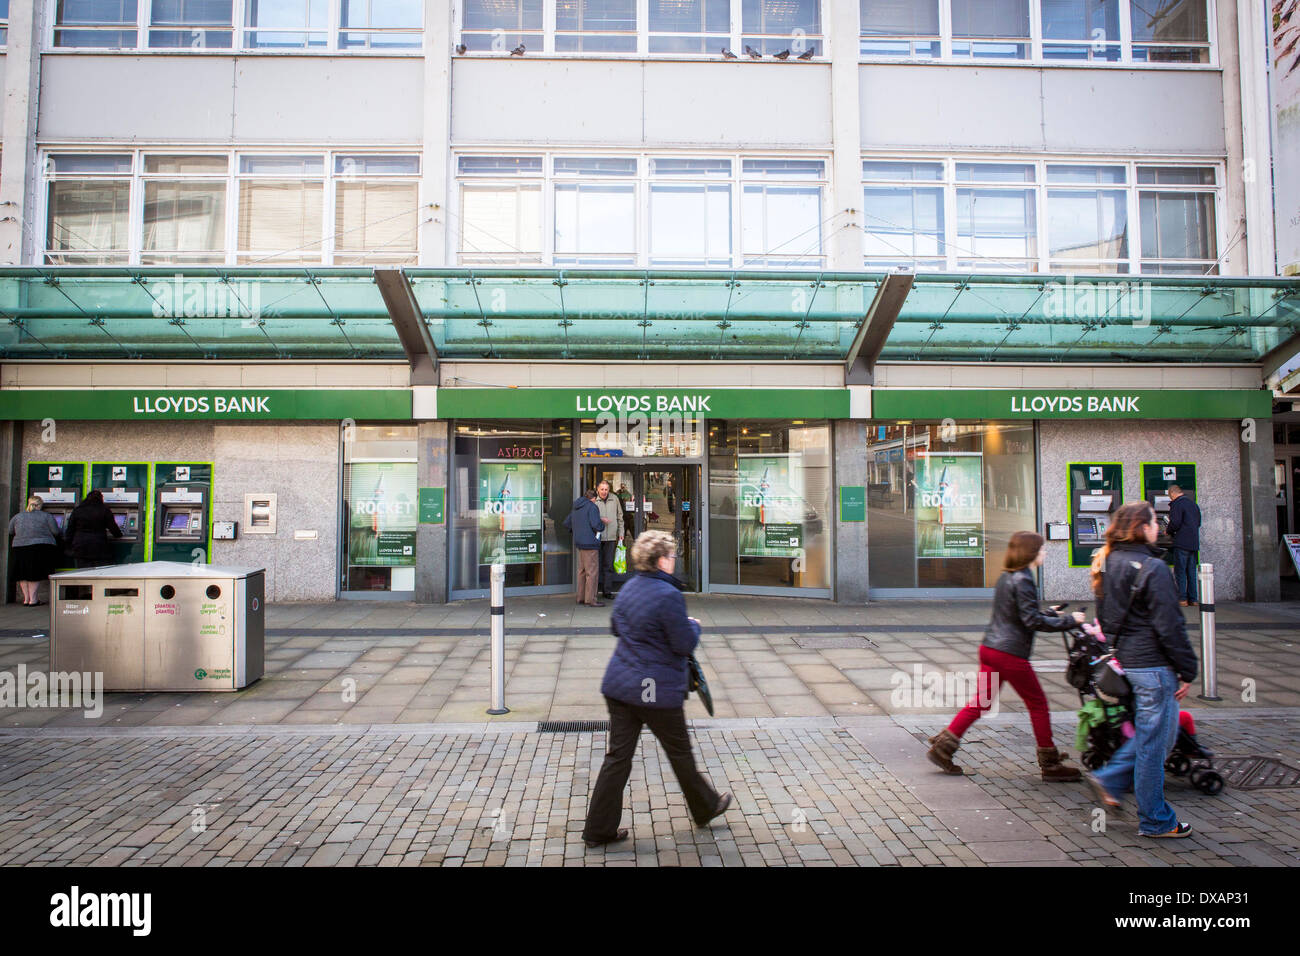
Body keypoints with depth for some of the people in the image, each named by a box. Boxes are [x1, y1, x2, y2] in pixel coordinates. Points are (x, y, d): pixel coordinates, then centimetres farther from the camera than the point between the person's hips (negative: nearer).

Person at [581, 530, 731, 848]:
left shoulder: (628, 588, 7)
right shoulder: (669, 595, -19)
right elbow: (685, 645, -14)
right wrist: (693, 626, 4)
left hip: (619, 685, 7)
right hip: (656, 690, -7)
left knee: (618, 755, 10)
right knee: (680, 753, 14)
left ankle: (599, 828, 14)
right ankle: (705, 808, 35)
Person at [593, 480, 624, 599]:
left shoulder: (614, 499, 7)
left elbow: (620, 517, 14)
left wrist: (620, 533, 11)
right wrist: (600, 519, -16)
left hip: (611, 537, 2)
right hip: (597, 537, -2)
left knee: (609, 565, 5)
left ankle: (607, 591, 11)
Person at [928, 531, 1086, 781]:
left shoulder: (1006, 576, 14)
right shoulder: (1023, 580, -14)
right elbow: (1032, 620, -19)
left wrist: (1049, 613, 25)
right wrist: (1069, 620, -11)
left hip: (990, 648, 9)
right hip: (1011, 653, -9)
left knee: (981, 702, 12)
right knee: (1038, 704, 7)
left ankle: (943, 746, 10)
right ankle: (1050, 764, 17)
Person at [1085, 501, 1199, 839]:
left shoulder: (1108, 564, 8)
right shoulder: (1153, 569, -17)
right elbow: (1169, 626, -16)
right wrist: (1187, 671, -9)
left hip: (1126, 660, 9)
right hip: (1153, 664, -8)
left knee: (1155, 733, 22)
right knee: (1153, 741, 3)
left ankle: (1109, 778, 18)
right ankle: (1155, 821, 15)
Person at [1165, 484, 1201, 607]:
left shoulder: (1176, 504, -10)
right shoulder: (1193, 503, 16)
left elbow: (1175, 523, -18)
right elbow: (1198, 522, 21)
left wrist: (1168, 530, 0)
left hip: (1182, 543, -8)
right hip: (1194, 543, 8)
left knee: (1180, 571, -4)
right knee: (1191, 571, 11)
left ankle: (1182, 599, -6)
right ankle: (1192, 599, 12)